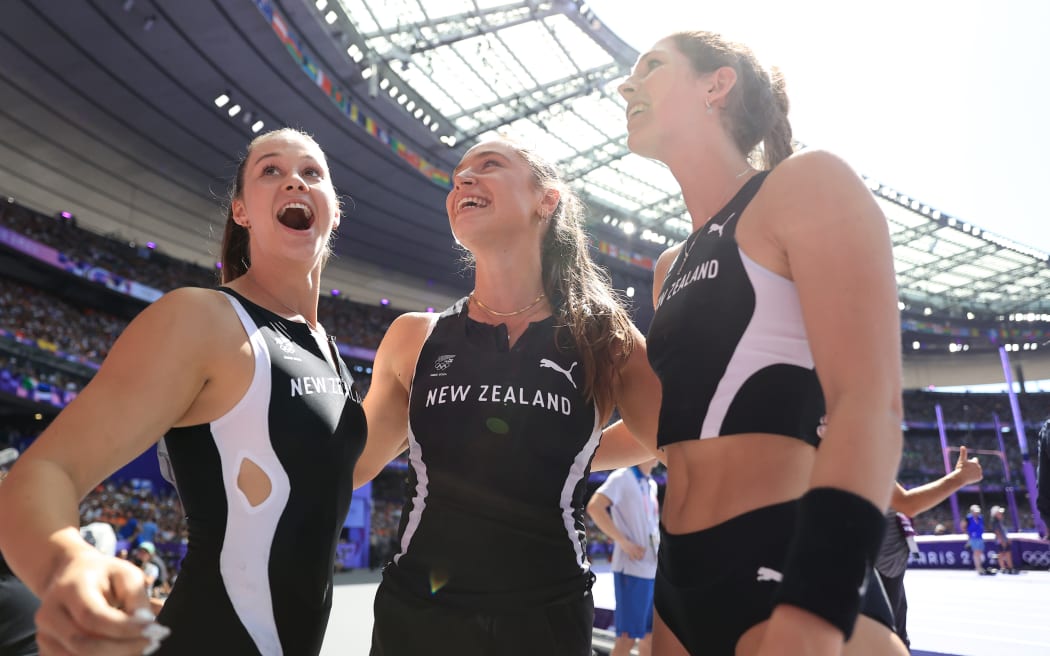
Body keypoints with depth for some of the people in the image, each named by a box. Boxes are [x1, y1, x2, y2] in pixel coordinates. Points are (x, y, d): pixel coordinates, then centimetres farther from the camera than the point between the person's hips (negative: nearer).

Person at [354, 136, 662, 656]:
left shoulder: (605, 341, -6)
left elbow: (664, 436, 11)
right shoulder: (413, 338, -2)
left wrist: (566, 461, 5)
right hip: (413, 613, 2)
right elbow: (345, 467, 8)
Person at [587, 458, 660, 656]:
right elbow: (594, 507, -22)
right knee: (628, 636, -2)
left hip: (652, 568, 8)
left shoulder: (652, 484, 15)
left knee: (651, 635, 13)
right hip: (632, 569, -8)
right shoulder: (622, 477, -9)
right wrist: (623, 542, -21)